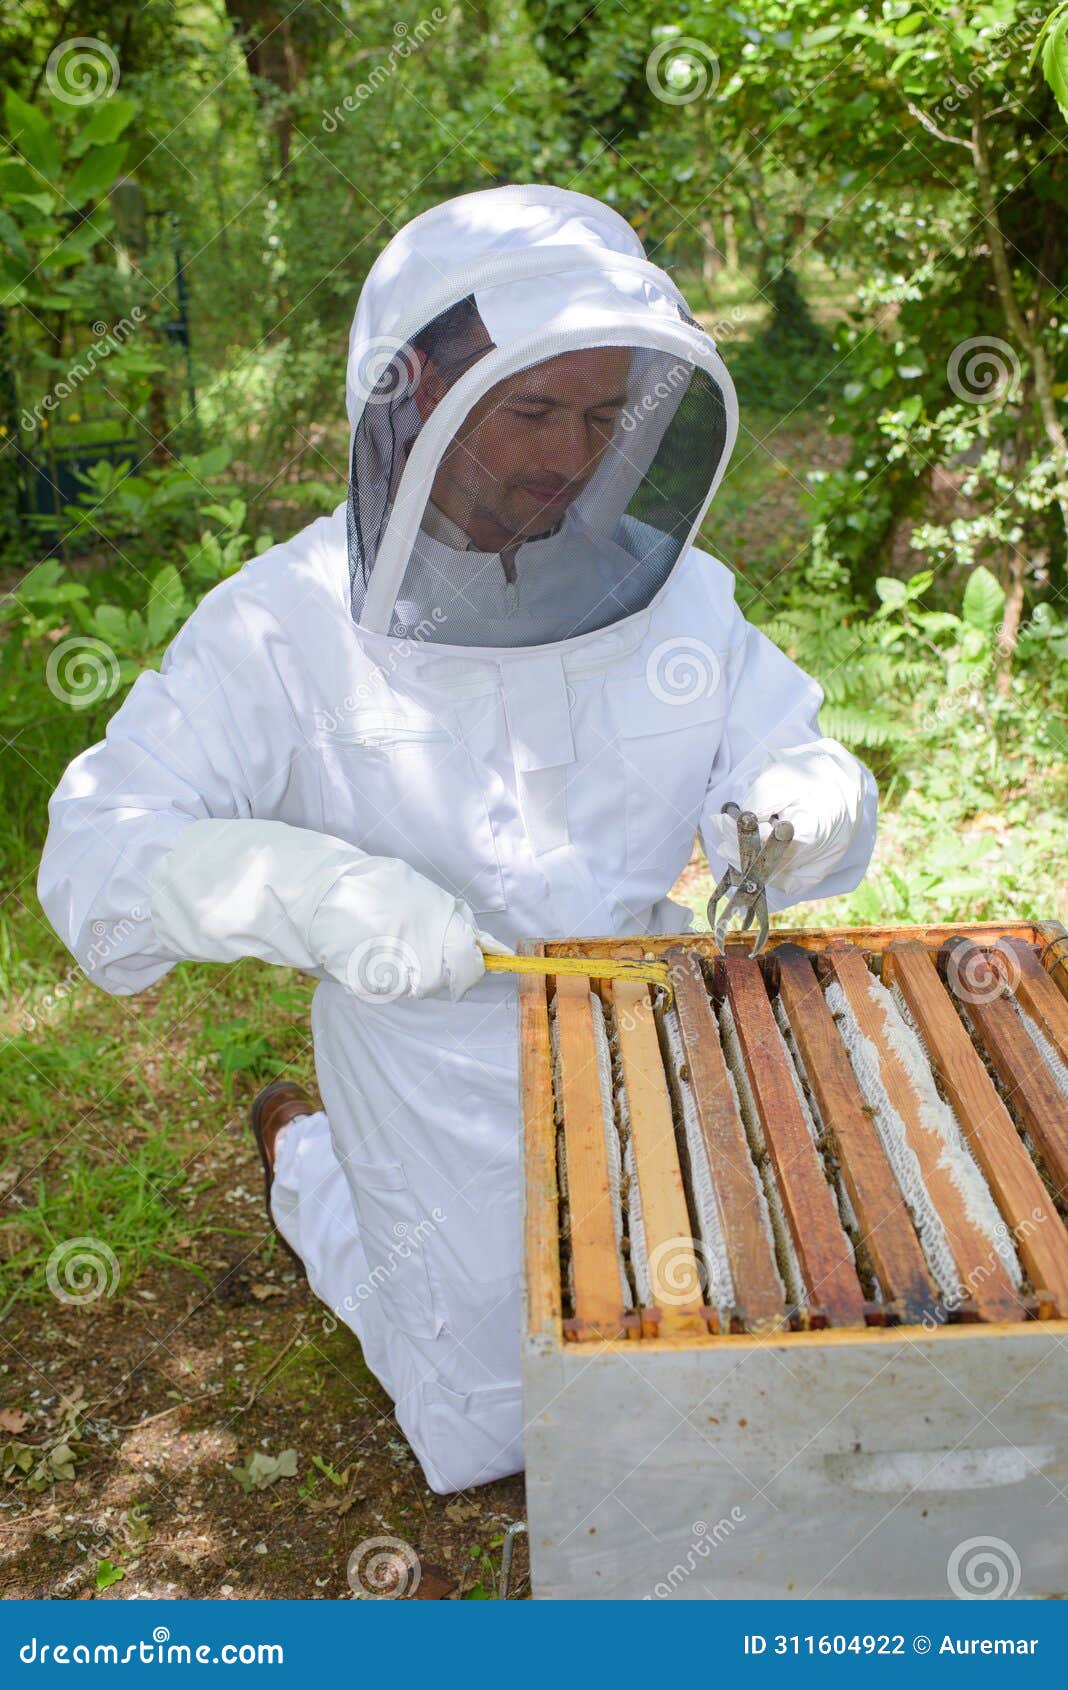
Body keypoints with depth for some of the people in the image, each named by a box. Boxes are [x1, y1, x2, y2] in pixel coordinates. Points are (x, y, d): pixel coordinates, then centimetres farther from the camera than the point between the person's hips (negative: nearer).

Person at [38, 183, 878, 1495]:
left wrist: (803, 804, -28)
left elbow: (794, 762, -3)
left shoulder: (672, 591, -9)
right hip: (450, 1122, -4)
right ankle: (304, 1157, 37)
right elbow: (98, 856, -25)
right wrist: (308, 887, -44)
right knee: (488, 1434, 18)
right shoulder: (284, 627, -21)